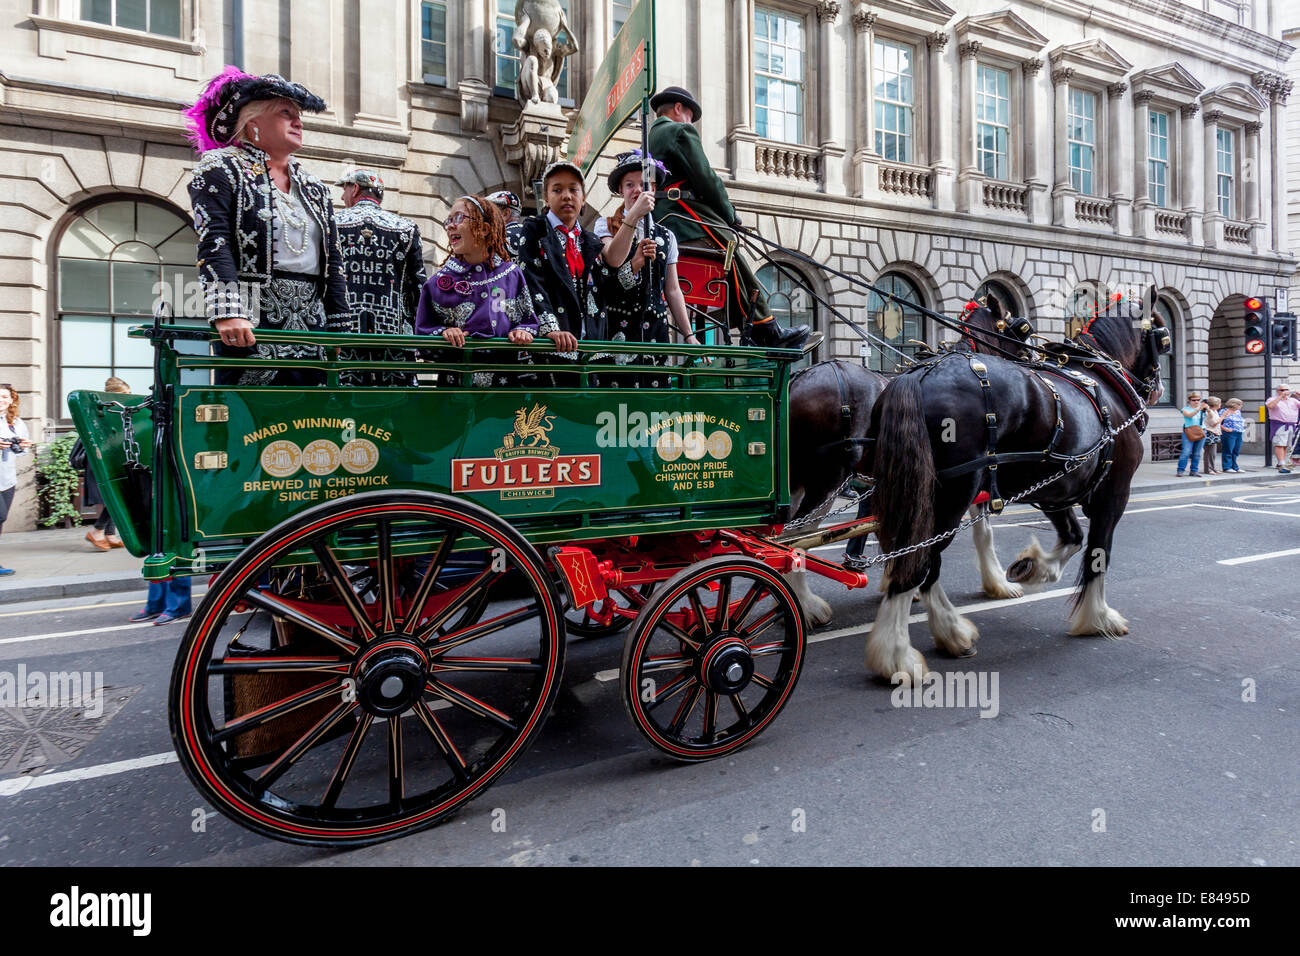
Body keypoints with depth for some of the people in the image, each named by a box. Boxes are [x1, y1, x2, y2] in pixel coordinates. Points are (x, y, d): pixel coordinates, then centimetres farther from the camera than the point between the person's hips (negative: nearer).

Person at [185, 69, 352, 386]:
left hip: (313, 326, 5)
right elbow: (213, 244, -9)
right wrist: (228, 312, -23)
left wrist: (341, 331, 10)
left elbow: (332, 263, 17)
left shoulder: (315, 188, 22)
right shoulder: (219, 167, 6)